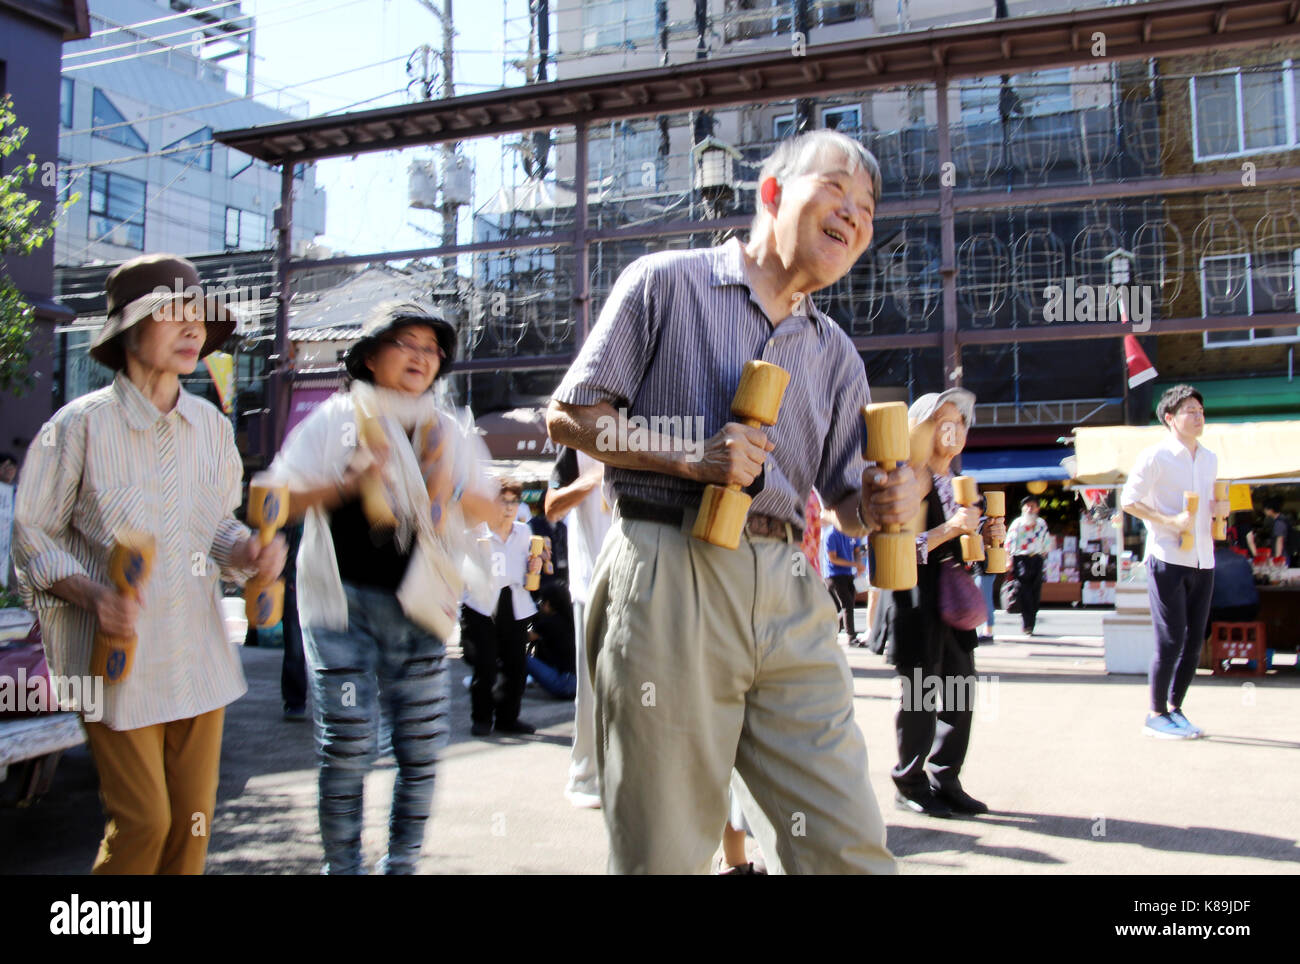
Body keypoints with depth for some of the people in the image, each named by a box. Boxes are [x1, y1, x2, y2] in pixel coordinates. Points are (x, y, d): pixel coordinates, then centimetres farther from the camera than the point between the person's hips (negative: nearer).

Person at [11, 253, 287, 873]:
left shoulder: (211, 426, 4)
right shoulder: (82, 425, -10)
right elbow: (32, 535, -4)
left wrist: (248, 553, -8)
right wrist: (92, 595, -20)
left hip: (198, 653, 4)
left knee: (192, 821, 9)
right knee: (143, 821, 0)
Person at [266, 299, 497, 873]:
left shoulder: (445, 432, 13)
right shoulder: (336, 420, 2)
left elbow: (488, 511, 15)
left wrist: (453, 495, -6)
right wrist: (347, 485, -16)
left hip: (418, 609, 4)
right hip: (345, 604, -3)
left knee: (422, 744, 4)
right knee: (348, 744, -5)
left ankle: (402, 863, 22)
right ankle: (342, 865, 14)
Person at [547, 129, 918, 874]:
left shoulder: (835, 354, 19)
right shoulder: (667, 282, 5)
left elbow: (848, 501, 19)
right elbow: (569, 416, 2)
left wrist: (884, 503, -5)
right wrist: (686, 456, -12)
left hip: (790, 593, 5)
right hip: (669, 576, -4)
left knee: (848, 846, 3)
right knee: (666, 854, 4)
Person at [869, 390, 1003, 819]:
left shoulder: (954, 480, 15)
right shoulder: (914, 479, -11)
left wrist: (983, 538, 6)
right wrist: (951, 528, -24)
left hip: (952, 600, 8)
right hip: (917, 599, -8)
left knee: (960, 692, 9)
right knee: (921, 694, 0)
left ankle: (945, 780, 21)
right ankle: (910, 785, 14)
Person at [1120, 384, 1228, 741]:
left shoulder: (1210, 458, 15)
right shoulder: (1155, 457, -7)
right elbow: (1129, 500, -10)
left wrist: (1220, 509, 4)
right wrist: (1169, 521, -20)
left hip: (1202, 561, 7)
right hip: (1167, 560, -7)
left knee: (1194, 641, 9)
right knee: (1170, 641, -5)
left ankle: (1175, 708, 22)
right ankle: (1156, 715, 7)